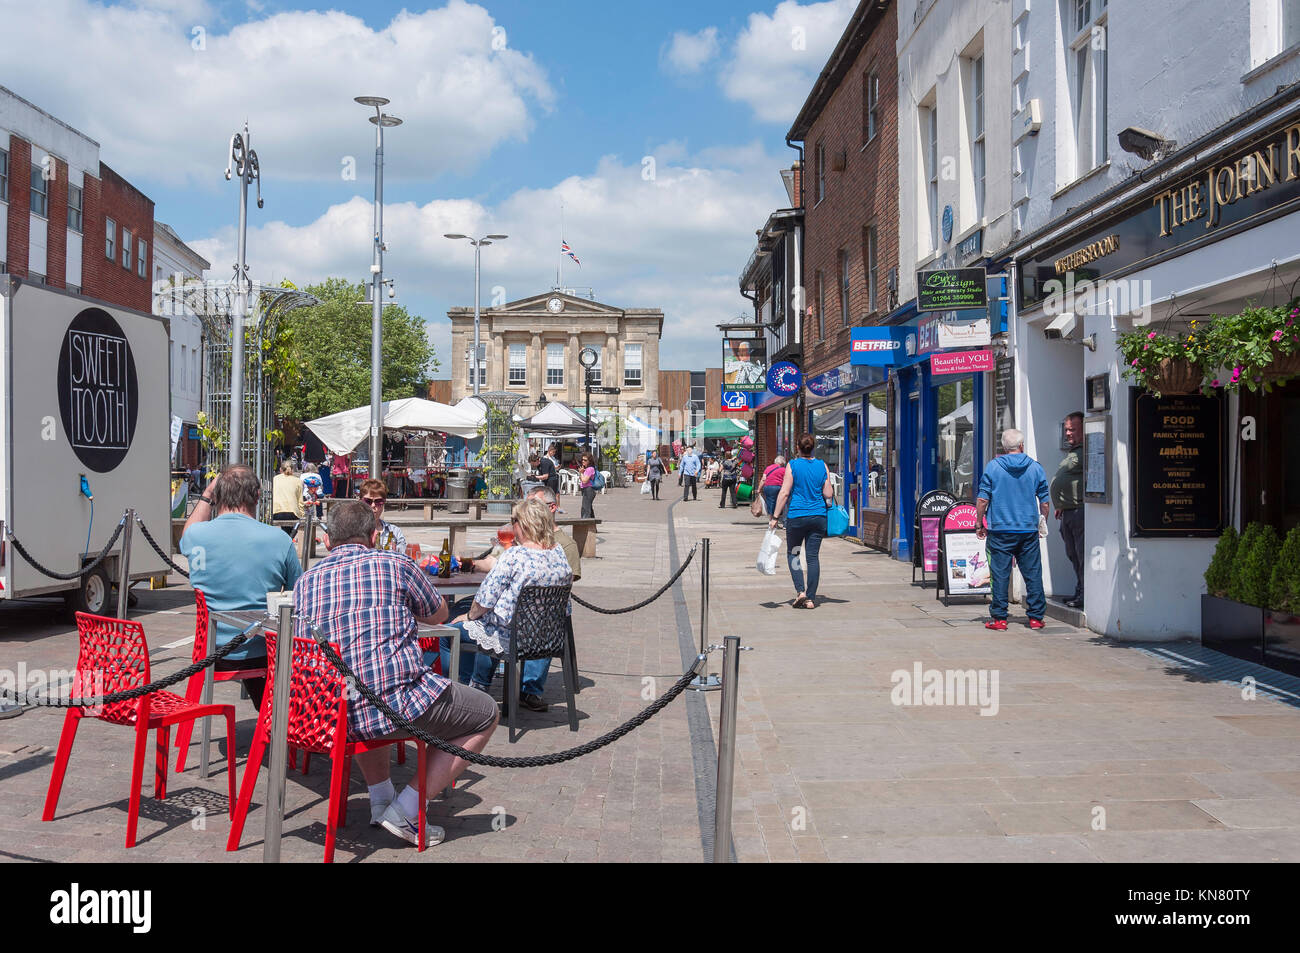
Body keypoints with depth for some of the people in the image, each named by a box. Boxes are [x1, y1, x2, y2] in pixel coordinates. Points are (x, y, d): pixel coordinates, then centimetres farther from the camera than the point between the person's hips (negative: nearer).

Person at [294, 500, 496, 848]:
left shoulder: (305, 582, 10)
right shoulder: (396, 565, 0)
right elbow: (439, 615, 17)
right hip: (396, 705, -6)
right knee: (486, 714, 15)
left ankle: (380, 799, 31)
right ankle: (406, 810, 7)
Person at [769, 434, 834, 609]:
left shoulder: (793, 465, -6)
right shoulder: (822, 466, 3)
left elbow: (784, 493, -9)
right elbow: (828, 494, 2)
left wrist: (775, 517, -5)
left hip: (796, 516, -3)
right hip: (818, 516, 3)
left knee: (793, 554, 13)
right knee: (813, 557, 5)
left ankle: (800, 591, -3)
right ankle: (810, 598, 5)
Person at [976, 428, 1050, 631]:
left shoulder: (993, 467, -2)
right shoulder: (1035, 467, 3)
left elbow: (982, 499, -4)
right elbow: (1044, 501, 8)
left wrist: (979, 524, 5)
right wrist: (1043, 523, 21)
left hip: (1000, 530, -2)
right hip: (1029, 530, 2)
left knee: (1000, 575, 2)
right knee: (1033, 574, 9)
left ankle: (999, 618, 3)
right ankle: (1036, 617, 12)